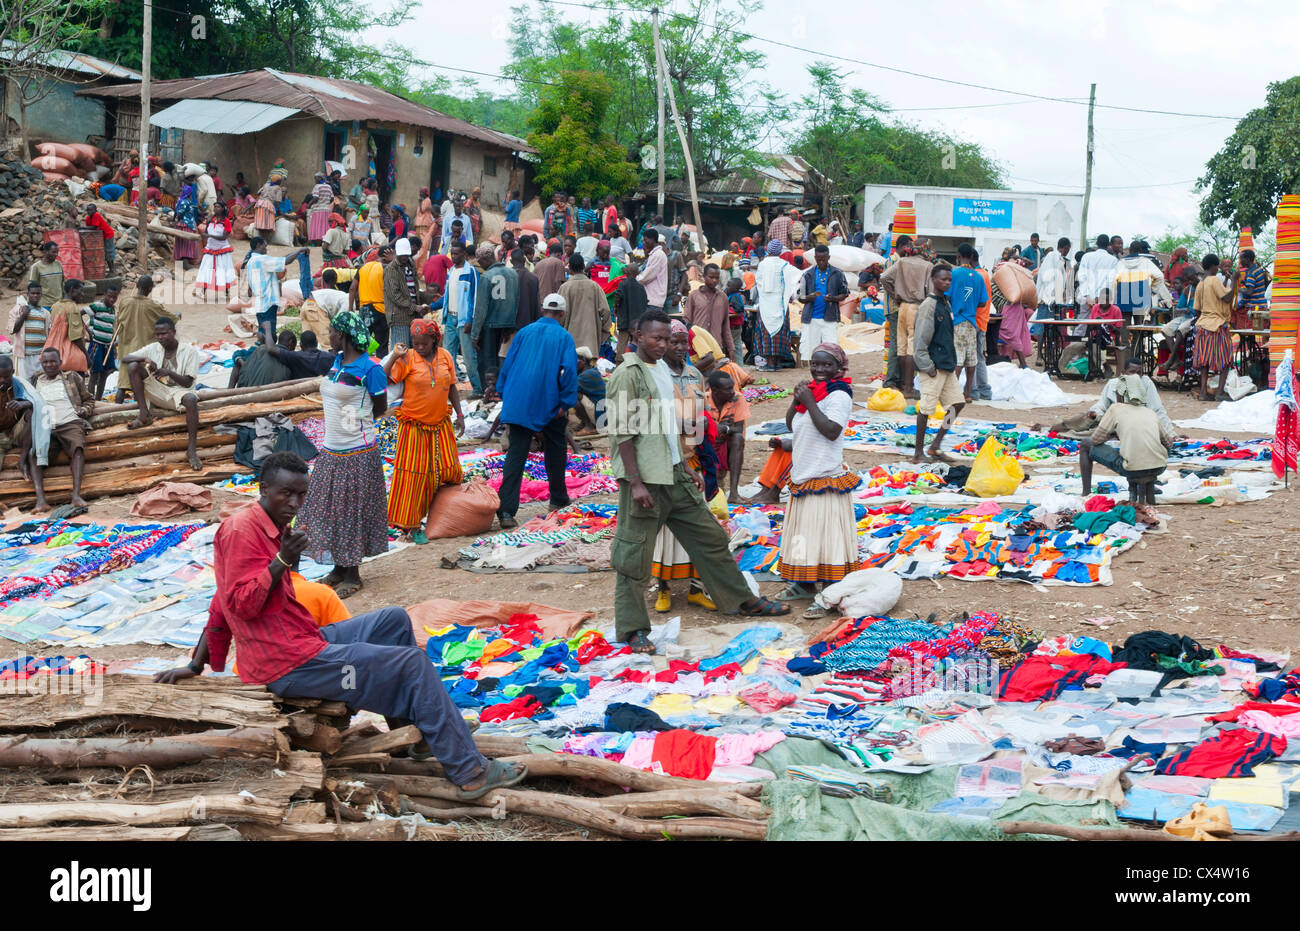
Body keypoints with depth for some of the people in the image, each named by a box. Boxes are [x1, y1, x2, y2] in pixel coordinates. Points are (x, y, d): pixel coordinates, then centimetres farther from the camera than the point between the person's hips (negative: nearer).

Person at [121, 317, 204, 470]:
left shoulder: (189, 351, -5)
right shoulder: (153, 348, 5)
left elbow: (188, 383, -9)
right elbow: (124, 359, -2)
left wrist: (169, 373, -27)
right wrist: (145, 359, -22)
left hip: (178, 391, -4)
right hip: (157, 392, 4)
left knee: (191, 399, -41)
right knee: (133, 366, -16)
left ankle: (192, 449, -40)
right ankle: (144, 414, -19)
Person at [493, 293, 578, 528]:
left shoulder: (524, 332, 6)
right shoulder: (564, 337, -3)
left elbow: (507, 365, 8)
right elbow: (569, 371, -12)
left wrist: (505, 395, 15)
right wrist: (565, 403, -8)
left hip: (519, 404, 2)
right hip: (550, 405, -2)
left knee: (515, 455, -2)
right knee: (554, 451, 19)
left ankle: (506, 510, -12)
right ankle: (558, 498, 33)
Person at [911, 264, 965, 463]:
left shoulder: (947, 305, 15)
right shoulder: (928, 306, -12)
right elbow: (921, 340, -15)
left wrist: (953, 362, 18)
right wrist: (928, 366, -17)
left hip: (947, 365, 9)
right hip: (933, 366, -9)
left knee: (957, 402, 8)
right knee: (926, 407, -5)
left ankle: (935, 446, 15)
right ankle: (918, 453, 2)